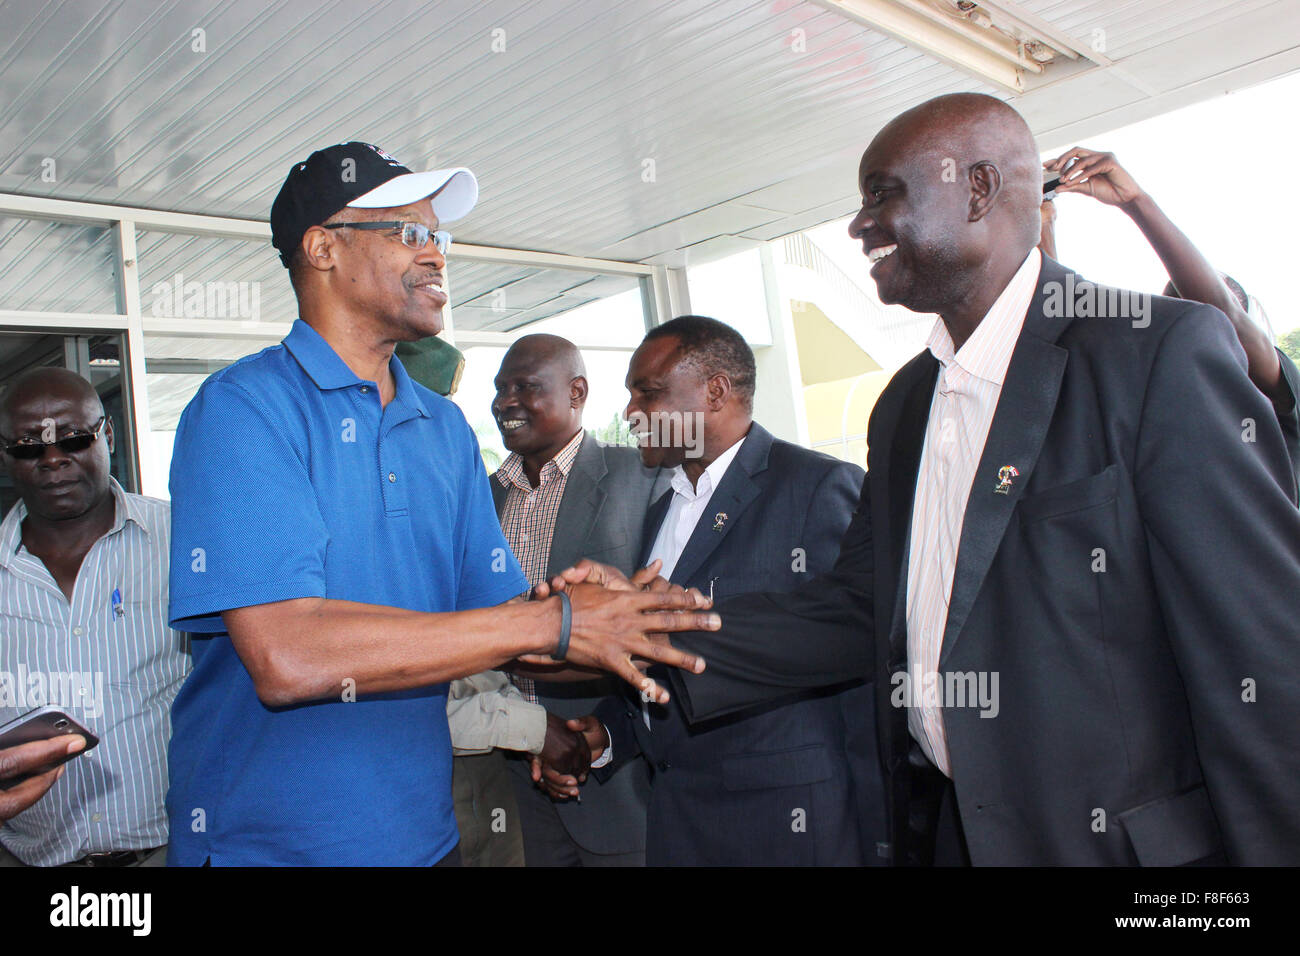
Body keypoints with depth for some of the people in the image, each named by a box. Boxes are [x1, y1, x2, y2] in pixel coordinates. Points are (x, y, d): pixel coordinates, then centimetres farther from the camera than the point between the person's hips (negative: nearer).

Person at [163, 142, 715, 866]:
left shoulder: (449, 429, 6)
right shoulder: (243, 409, -14)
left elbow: (501, 619, 3)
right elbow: (285, 657, -26)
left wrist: (623, 635, -17)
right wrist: (554, 623, -24)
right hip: (265, 840, -5)